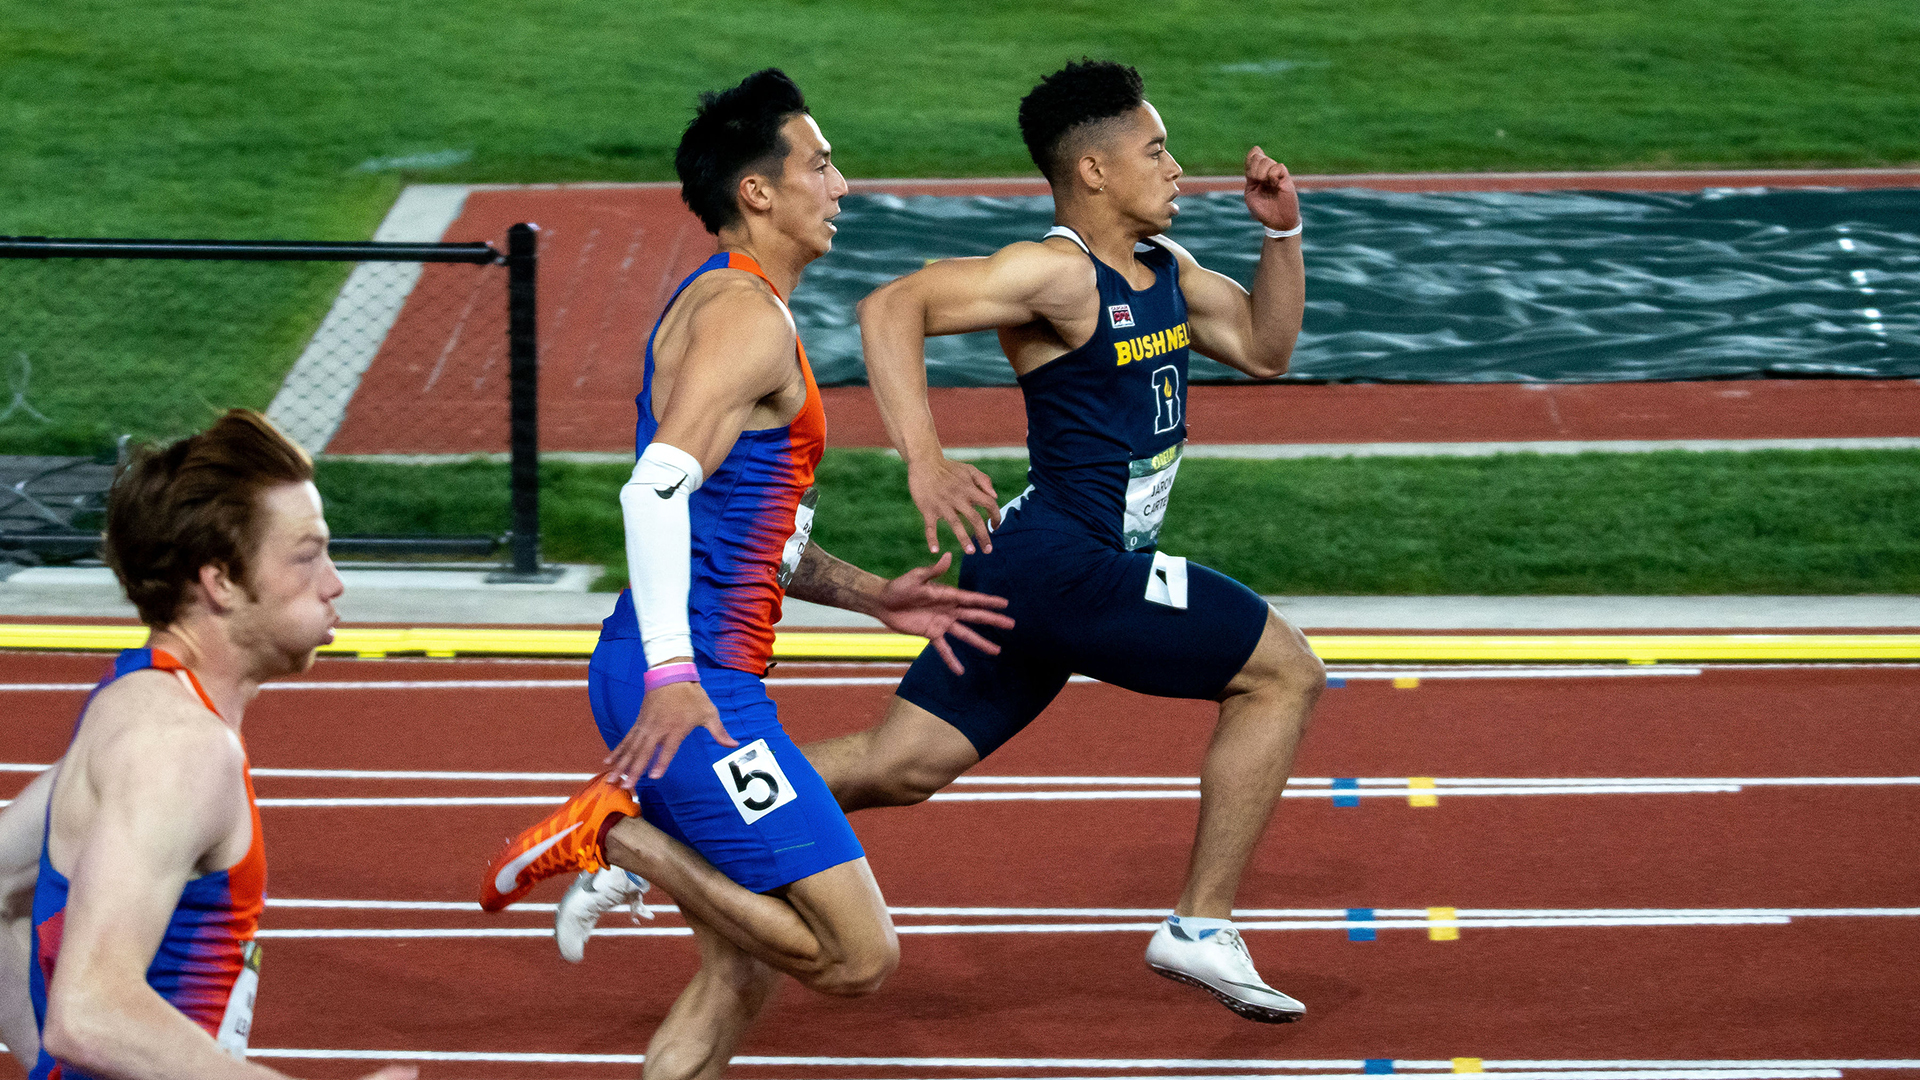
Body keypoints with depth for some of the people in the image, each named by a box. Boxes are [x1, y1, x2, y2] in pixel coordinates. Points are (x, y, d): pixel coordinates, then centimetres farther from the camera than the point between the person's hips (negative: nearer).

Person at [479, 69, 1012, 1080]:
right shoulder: (747, 316, -11)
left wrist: (873, 597, 20)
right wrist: (673, 669, -33)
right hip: (693, 686, -11)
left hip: (684, 678, 11)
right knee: (858, 954, -12)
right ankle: (616, 838, -8)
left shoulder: (719, 305, 22)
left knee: (743, 966, 17)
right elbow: (658, 487, -26)